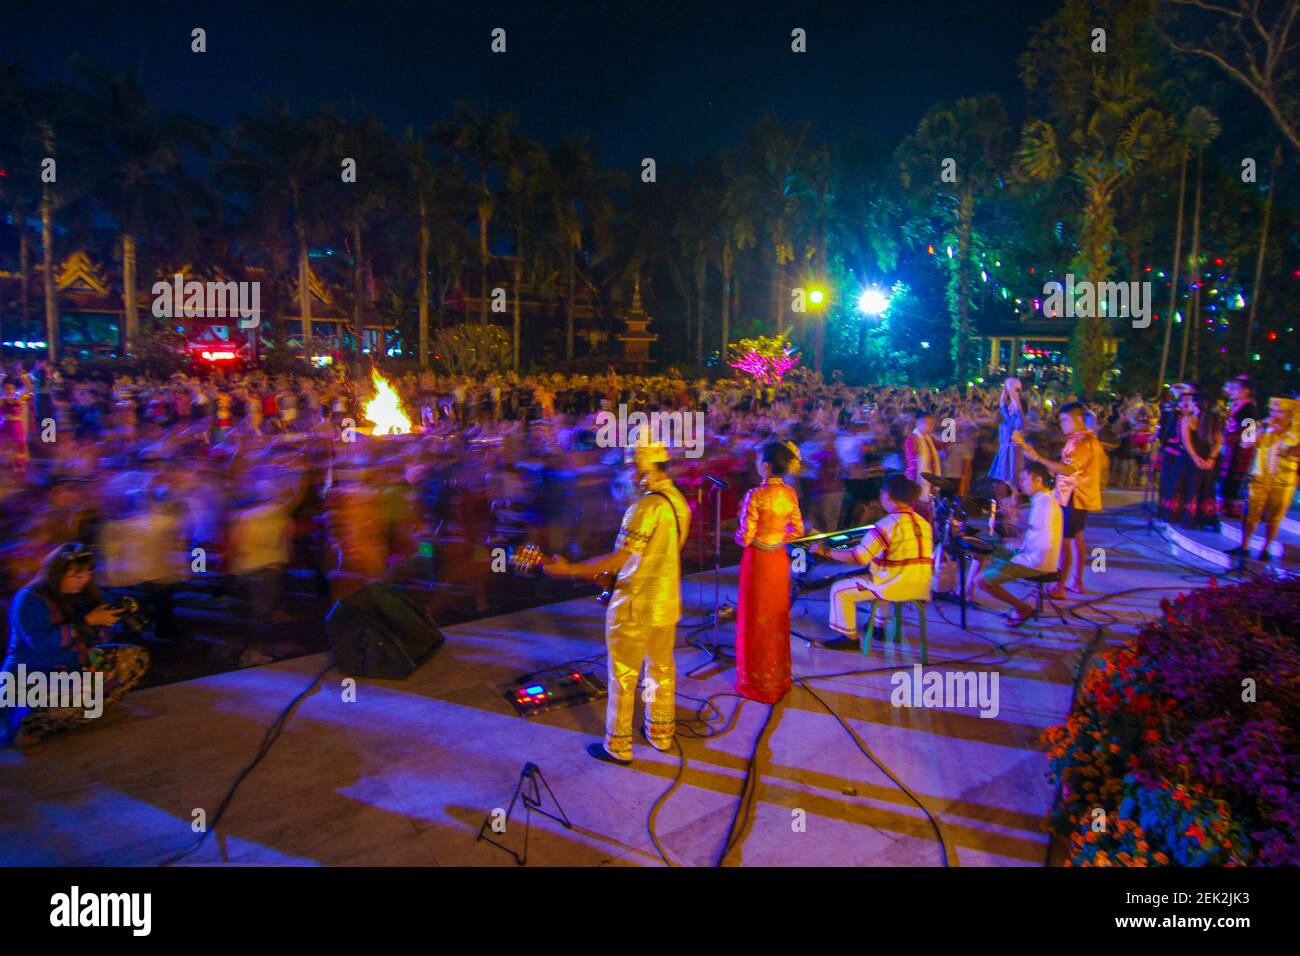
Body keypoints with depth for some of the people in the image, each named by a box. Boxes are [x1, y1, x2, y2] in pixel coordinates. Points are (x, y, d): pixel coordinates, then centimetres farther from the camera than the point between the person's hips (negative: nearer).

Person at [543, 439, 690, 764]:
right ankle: (661, 732, 33)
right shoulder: (679, 500, 3)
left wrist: (569, 569, -19)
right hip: (667, 602, 8)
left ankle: (619, 747, 15)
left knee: (623, 676, 5)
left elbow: (617, 559, -25)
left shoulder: (647, 506, -24)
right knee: (662, 669, 20)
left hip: (634, 607, -8)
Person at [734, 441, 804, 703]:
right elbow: (797, 531, 4)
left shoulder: (756, 496, -21)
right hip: (779, 558, 6)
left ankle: (758, 682, 17)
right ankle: (779, 677, 29)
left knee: (756, 619, 7)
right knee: (778, 617, 18)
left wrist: (739, 536, 2)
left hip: (757, 560, -6)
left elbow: (745, 537, -19)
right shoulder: (790, 494, -3)